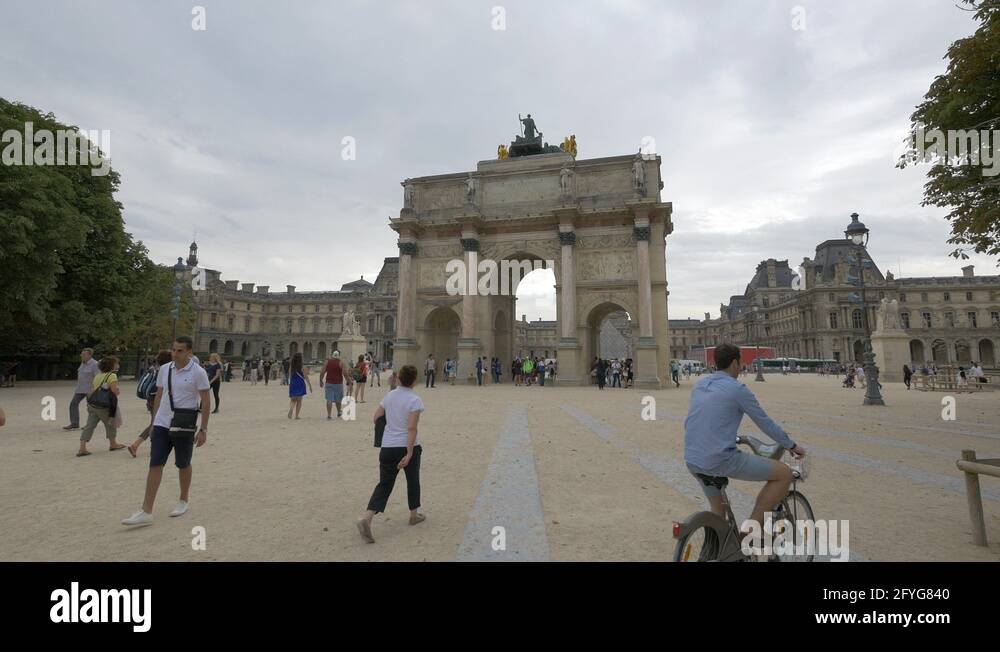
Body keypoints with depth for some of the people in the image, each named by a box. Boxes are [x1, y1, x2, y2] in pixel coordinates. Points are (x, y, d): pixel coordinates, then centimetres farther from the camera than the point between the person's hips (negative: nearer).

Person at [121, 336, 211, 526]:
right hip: (162, 425, 4)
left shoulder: (198, 372, -10)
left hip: (184, 427, -4)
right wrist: (153, 423, 14)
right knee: (155, 465, -1)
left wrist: (203, 429, -12)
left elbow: (206, 402, -9)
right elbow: (159, 397, 14)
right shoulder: (164, 369, 6)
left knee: (183, 465, 10)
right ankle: (146, 512, 2)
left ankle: (183, 501, 29)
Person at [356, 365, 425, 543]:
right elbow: (412, 428, -21)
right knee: (413, 481, 19)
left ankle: (366, 518, -11)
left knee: (384, 484, 7)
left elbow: (376, 418, 10)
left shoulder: (389, 396, 2)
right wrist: (409, 454, -21)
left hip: (387, 447, 4)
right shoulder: (415, 400, -14)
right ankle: (414, 515, 34)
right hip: (408, 447, -4)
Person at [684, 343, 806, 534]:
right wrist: (792, 445, 18)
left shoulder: (699, 385, 13)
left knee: (718, 511, 26)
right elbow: (765, 423, 2)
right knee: (784, 474, 6)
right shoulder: (737, 389, -7)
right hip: (721, 460, -8)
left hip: (692, 461, 8)